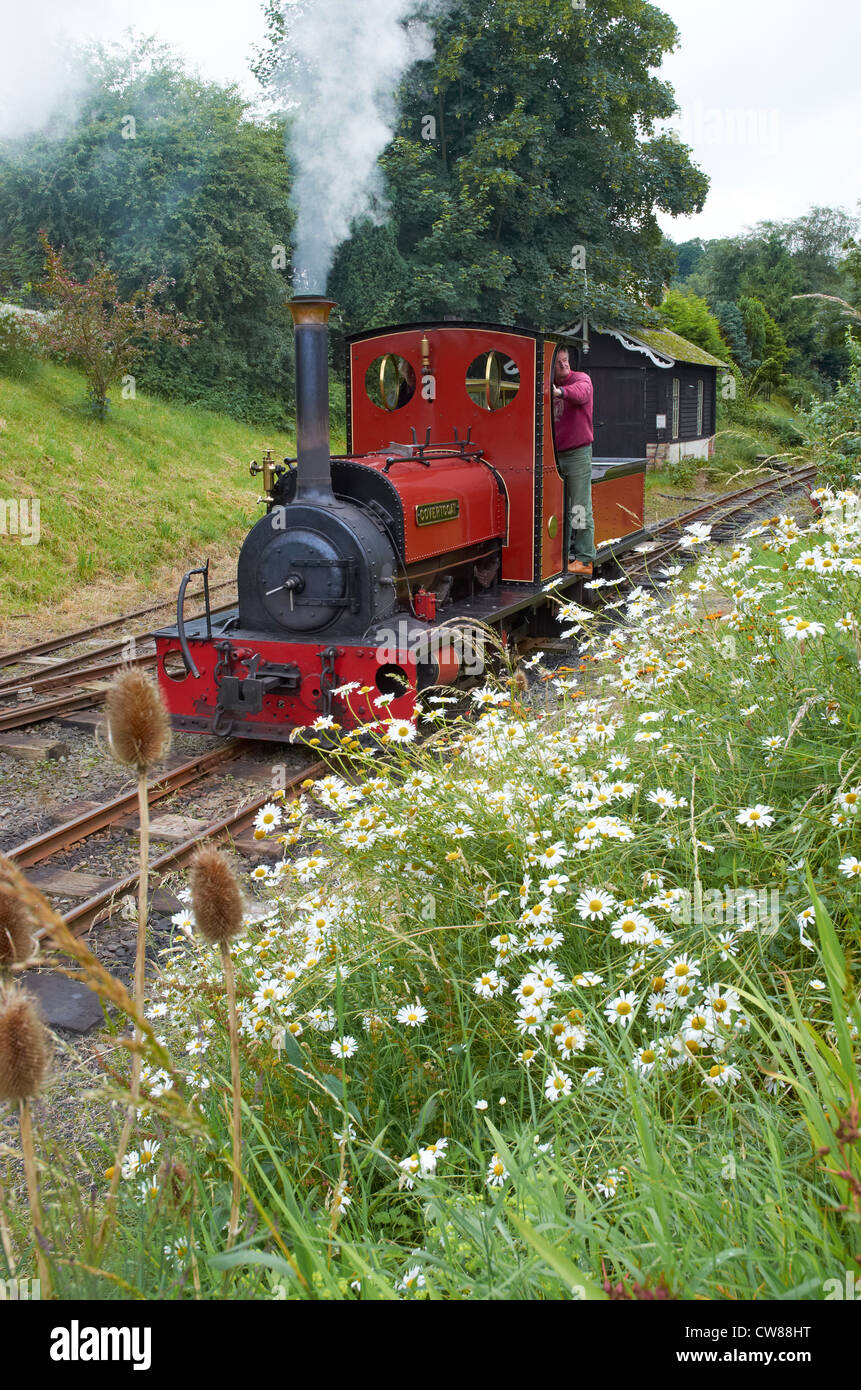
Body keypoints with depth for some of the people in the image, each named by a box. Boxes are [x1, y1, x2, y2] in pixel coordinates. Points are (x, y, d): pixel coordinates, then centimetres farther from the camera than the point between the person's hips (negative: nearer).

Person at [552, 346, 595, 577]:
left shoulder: (580, 378, -4)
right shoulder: (550, 387, 15)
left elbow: (581, 392, -30)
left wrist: (561, 392, -50)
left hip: (578, 453, -6)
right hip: (556, 454, 6)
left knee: (580, 509, -6)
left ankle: (585, 559, -3)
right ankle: (564, 554, 18)